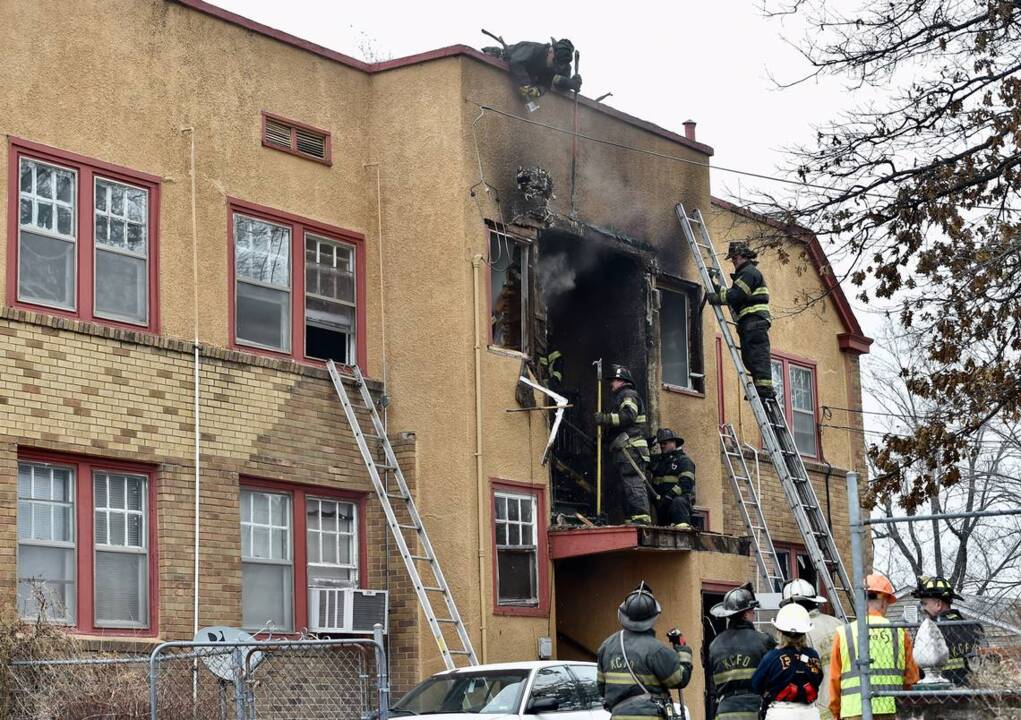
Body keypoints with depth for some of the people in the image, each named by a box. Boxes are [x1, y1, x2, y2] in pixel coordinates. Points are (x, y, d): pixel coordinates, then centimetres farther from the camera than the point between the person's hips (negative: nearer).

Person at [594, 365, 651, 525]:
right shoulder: (622, 397, 31)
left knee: (633, 483, -17)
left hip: (630, 448, -11)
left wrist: (605, 418, -15)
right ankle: (631, 518, 6)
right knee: (628, 487, 7)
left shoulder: (628, 395, -2)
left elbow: (628, 416, -18)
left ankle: (641, 517, -24)